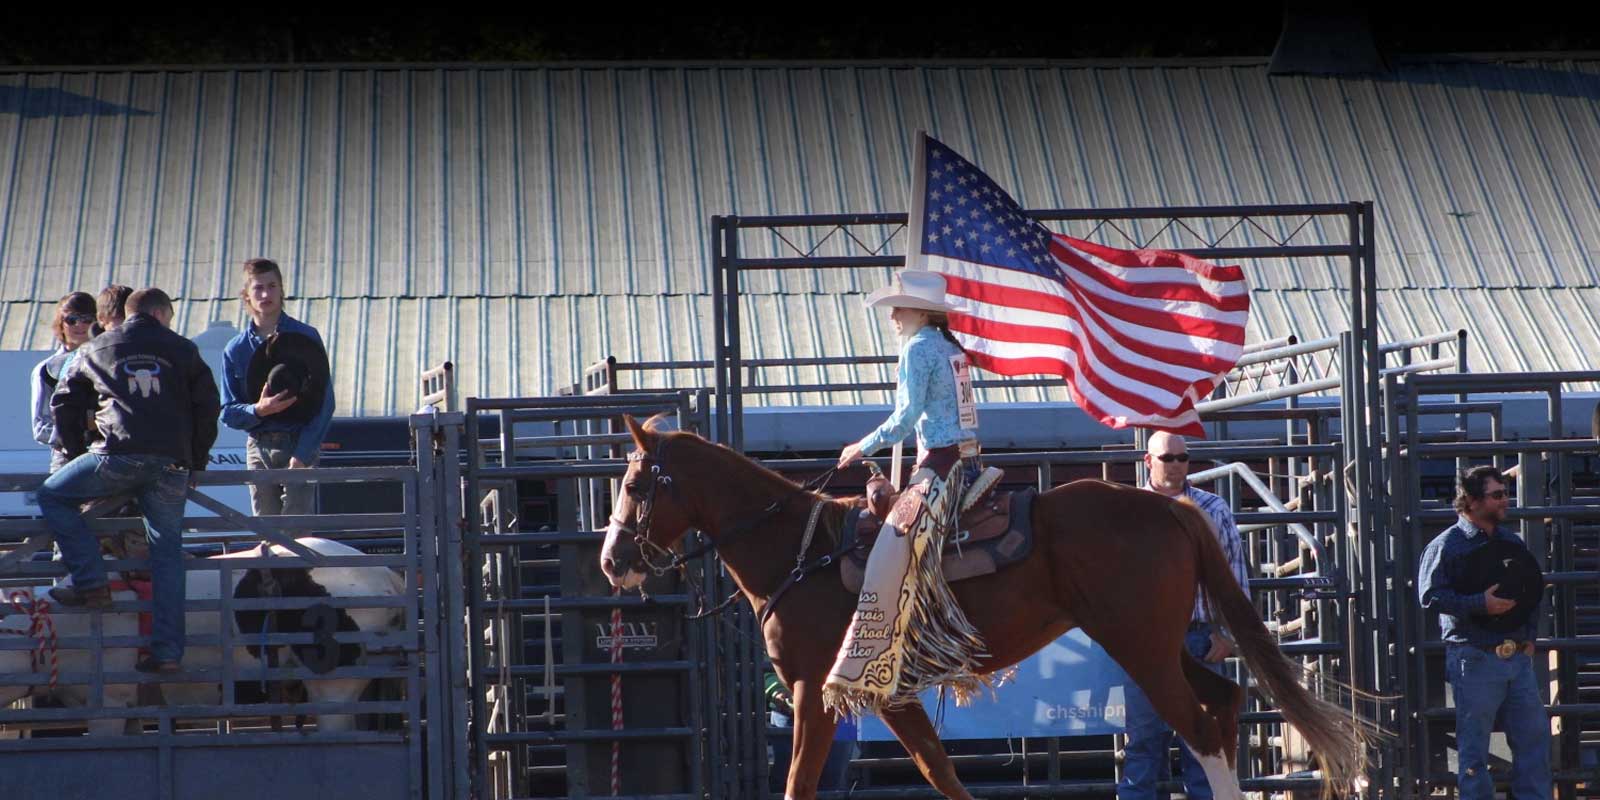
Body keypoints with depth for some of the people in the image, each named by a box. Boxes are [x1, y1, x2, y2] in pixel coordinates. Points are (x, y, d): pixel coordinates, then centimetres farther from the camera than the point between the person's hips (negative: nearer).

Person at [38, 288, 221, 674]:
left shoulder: (96, 349, 16)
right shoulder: (183, 351, 17)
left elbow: (65, 404, 18)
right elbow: (208, 407, 15)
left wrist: (77, 453, 28)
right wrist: (195, 463, 23)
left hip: (118, 455, -2)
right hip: (171, 465, 2)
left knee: (53, 496, 17)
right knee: (167, 551, 9)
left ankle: (91, 581, 4)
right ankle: (168, 651, 3)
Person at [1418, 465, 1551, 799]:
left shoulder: (1510, 543, 13)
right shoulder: (1446, 546, -6)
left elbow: (1534, 588, 22)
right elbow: (1430, 596, -15)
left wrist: (1529, 634, 10)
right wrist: (1480, 604, -21)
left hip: (1518, 657, 6)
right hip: (1475, 658, -6)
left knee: (1533, 735, 7)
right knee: (1474, 747, -1)